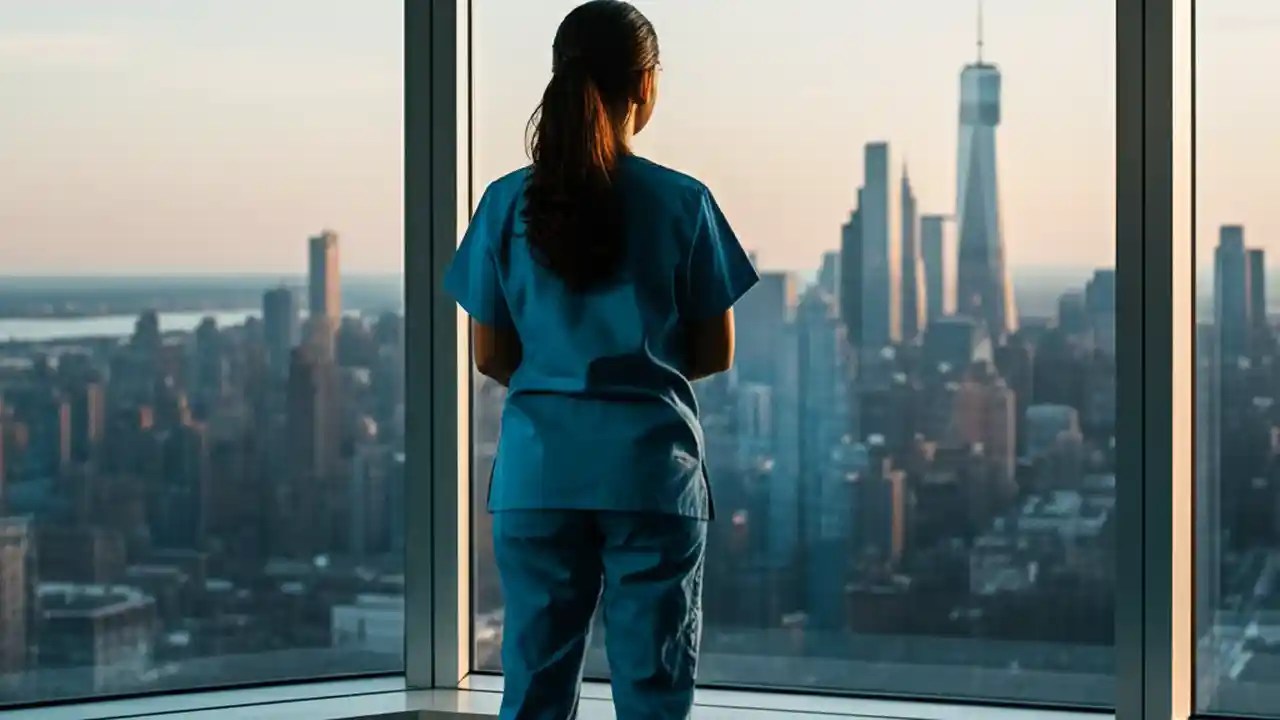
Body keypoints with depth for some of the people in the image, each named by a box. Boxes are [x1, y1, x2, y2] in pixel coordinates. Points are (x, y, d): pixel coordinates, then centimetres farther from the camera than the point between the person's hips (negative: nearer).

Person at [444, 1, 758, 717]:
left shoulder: (509, 202, 0)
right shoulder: (684, 202, -5)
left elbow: (490, 354, 4)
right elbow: (716, 353, 1)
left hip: (539, 463, 2)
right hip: (651, 461, -2)